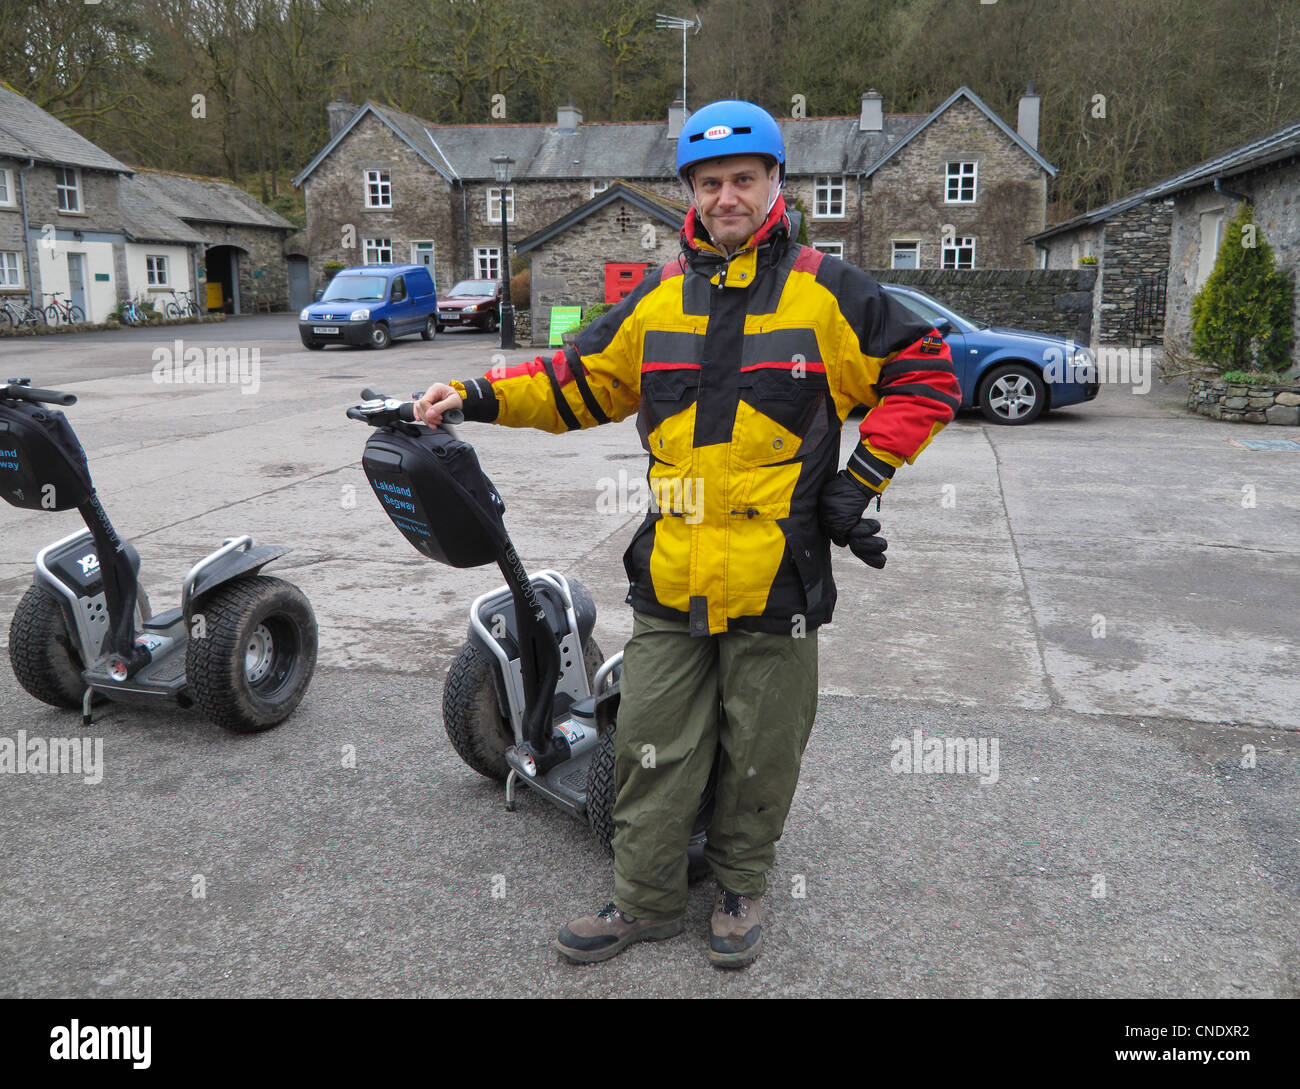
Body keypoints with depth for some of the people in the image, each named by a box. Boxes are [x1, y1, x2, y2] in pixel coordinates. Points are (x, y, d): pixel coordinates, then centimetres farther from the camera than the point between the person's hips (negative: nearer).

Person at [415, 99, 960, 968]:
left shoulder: (827, 292, -1)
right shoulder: (659, 299, 9)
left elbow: (926, 375, 4)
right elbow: (584, 379, 15)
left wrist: (859, 481, -2)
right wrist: (481, 396, 3)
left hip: (778, 577, -2)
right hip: (670, 576, 3)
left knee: (759, 752, 12)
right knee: (654, 744, 10)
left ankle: (742, 887, 36)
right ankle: (648, 899, 29)